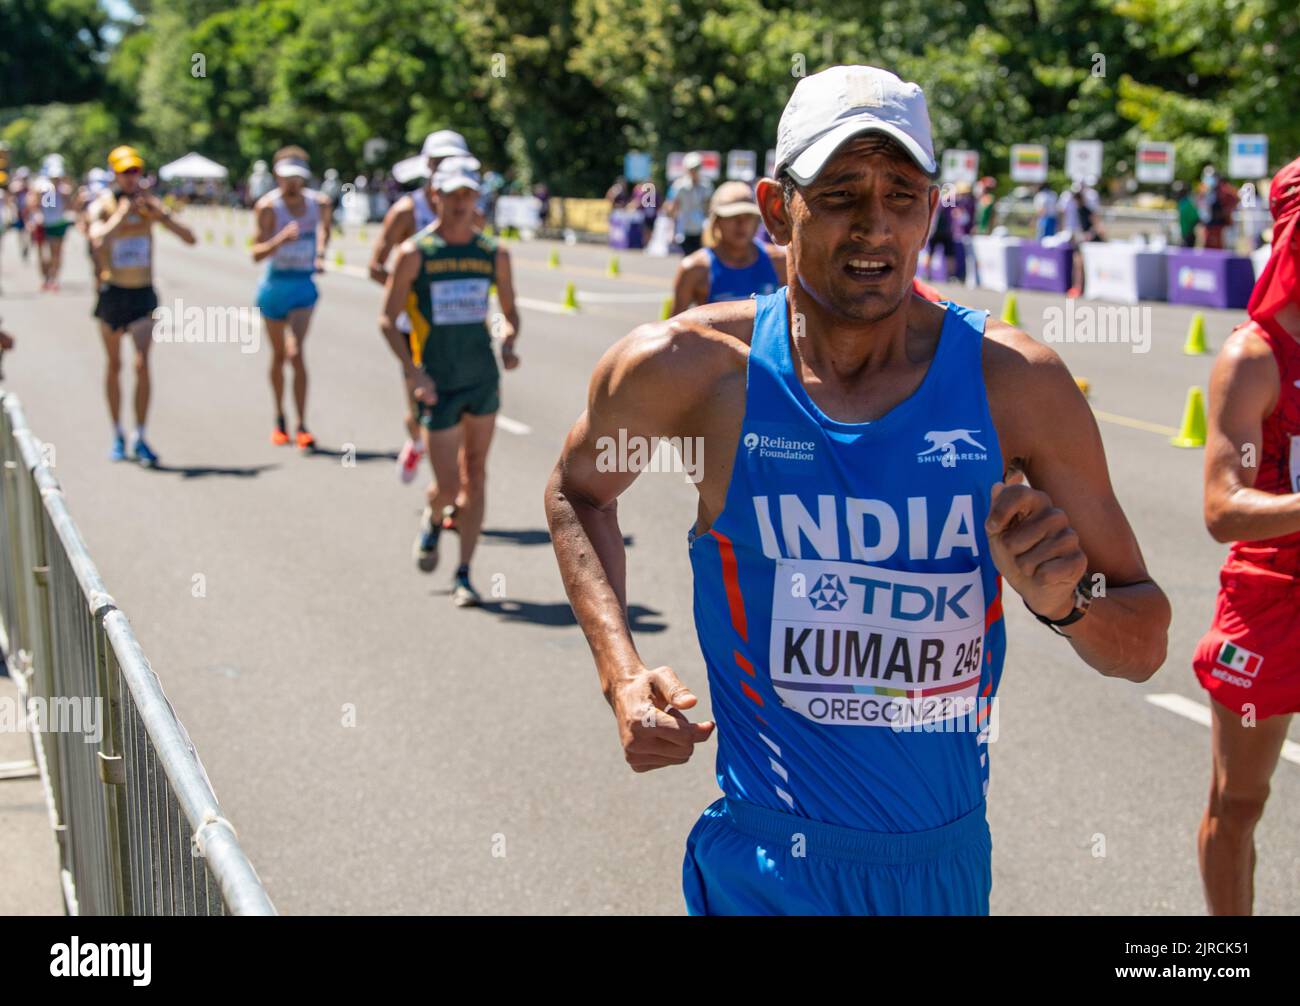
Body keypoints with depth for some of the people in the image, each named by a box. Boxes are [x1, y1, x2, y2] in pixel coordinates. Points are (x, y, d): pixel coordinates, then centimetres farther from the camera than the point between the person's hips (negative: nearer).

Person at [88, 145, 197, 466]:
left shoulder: (149, 203, 2)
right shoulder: (102, 206, -5)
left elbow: (190, 238, -2)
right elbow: (98, 240, -26)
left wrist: (163, 216, -15)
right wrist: (121, 214, -26)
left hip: (144, 294, 1)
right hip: (113, 292, 0)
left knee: (142, 364, -12)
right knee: (114, 365, 10)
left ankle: (139, 439, -8)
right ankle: (117, 436, 22)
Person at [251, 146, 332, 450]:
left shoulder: (319, 203, -2)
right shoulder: (268, 207, -12)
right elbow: (257, 254, -19)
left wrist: (320, 254, 6)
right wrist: (281, 239, -37)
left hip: (304, 286, 0)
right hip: (275, 285, 0)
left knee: (295, 352, -16)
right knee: (278, 355, 13)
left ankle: (302, 427, -15)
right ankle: (280, 420, 31)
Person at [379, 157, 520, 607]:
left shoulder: (494, 254, 3)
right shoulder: (414, 253, -7)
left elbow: (510, 311, 16)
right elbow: (387, 319, -4)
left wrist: (508, 343, -6)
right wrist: (413, 372, -15)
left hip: (484, 377, 3)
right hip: (438, 384, -3)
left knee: (475, 476, 5)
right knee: (448, 487, -5)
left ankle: (464, 574, 13)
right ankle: (432, 519, 32)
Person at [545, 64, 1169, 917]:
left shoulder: (1013, 383, -9)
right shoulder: (689, 370, -11)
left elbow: (1145, 646, -2)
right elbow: (578, 491, 10)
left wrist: (1069, 602, -24)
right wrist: (622, 675, -4)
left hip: (951, 855, 3)